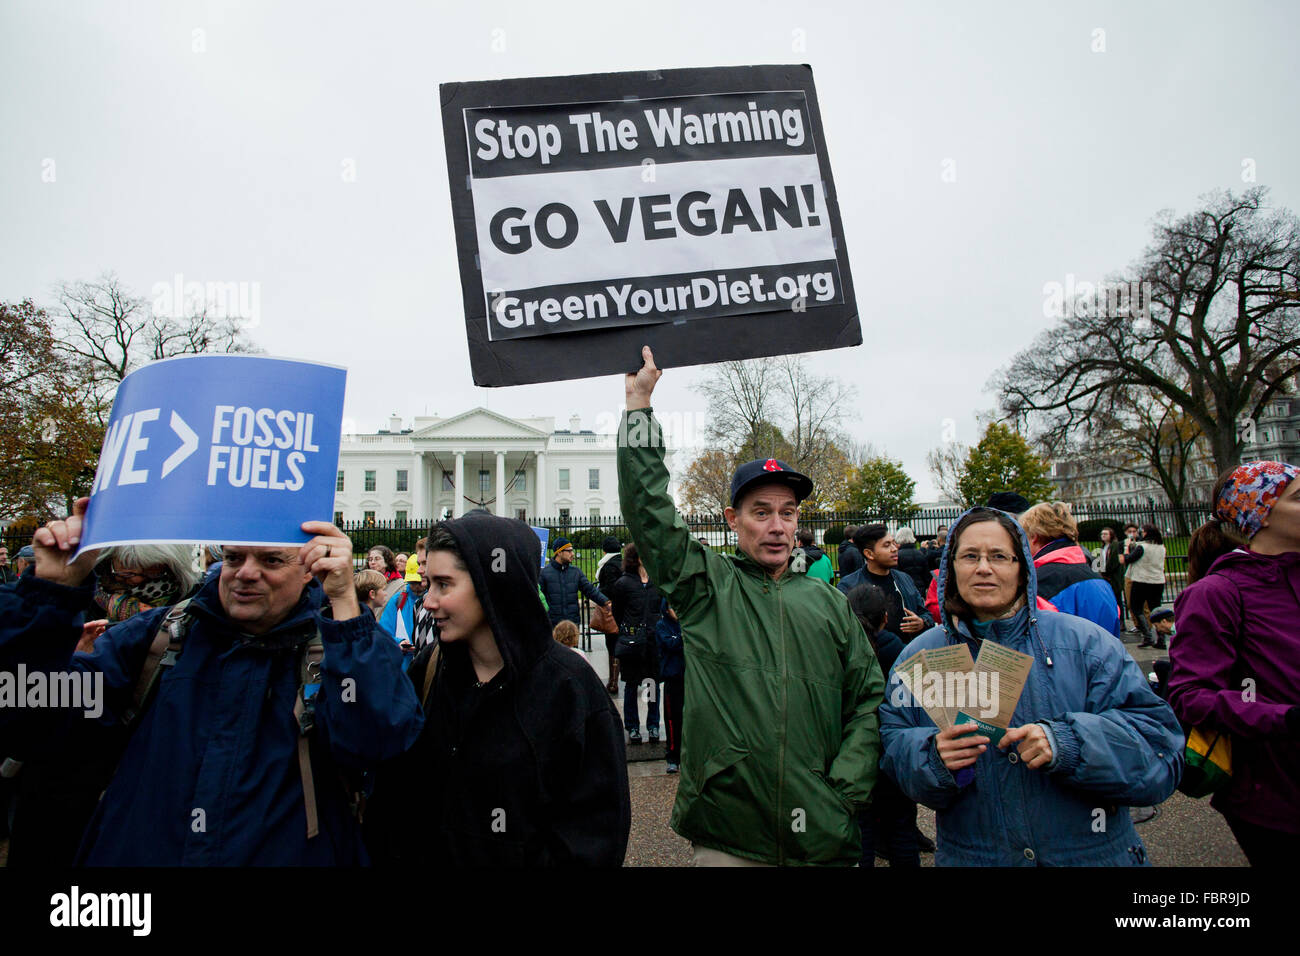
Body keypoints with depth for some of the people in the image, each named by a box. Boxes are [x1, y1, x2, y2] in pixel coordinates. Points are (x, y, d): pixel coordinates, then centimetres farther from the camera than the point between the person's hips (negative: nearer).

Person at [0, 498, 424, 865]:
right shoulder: (163, 632, 5)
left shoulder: (340, 649, -8)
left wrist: (345, 602, -33)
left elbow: (373, 743, -27)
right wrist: (56, 586, -10)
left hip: (282, 854, -3)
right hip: (134, 854, 3)